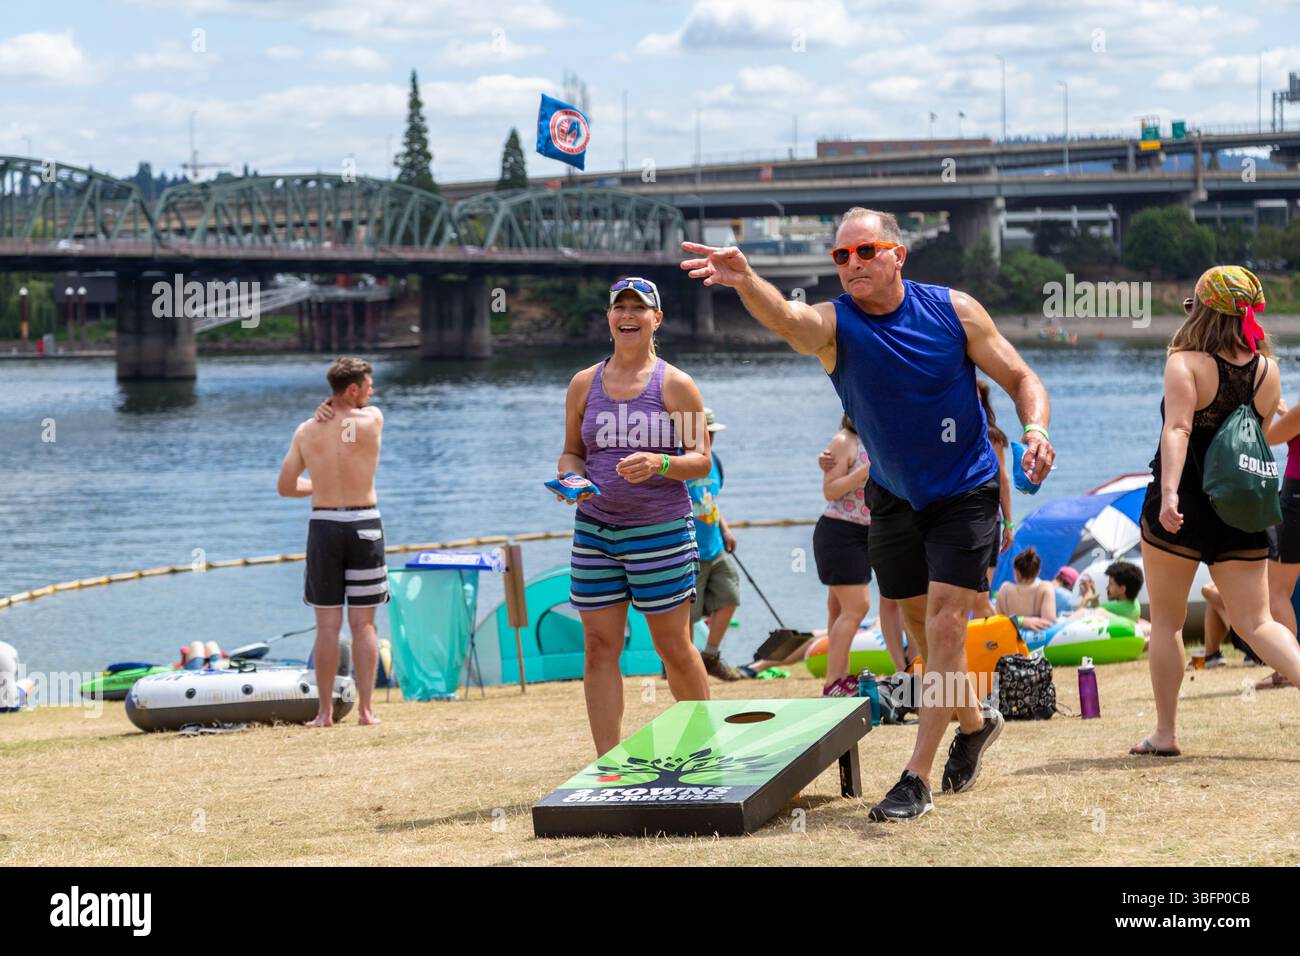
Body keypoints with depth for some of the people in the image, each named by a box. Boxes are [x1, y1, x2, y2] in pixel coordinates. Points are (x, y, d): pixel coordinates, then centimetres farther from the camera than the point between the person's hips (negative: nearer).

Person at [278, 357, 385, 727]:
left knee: (327, 624, 5)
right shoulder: (373, 420, -7)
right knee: (363, 624, 5)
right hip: (364, 525, -1)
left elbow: (286, 487, 7)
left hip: (323, 526, 1)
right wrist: (335, 411, 13)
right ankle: (366, 708, 4)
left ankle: (325, 711, 4)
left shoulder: (306, 431, 1)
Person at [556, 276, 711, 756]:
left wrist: (659, 465, -20)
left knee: (673, 645, 2)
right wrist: (570, 477, -6)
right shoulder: (584, 384, 10)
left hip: (661, 529, -3)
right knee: (600, 646, 0)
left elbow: (702, 460, -1)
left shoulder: (675, 385, 0)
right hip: (594, 530, 3)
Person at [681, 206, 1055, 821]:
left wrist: (1035, 429, -26)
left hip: (964, 493, -3)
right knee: (919, 625, 14)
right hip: (893, 497, 3)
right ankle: (974, 722, 41)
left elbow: (1020, 379, -4)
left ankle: (916, 778, -11)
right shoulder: (833, 324, -14)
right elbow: (786, 319, -38)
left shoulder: (954, 311, -13)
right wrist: (743, 281, -61)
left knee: (945, 625, -12)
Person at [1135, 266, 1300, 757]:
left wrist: (1169, 492, -33)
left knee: (1166, 620, 10)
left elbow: (1178, 429, -24)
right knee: (1255, 622, 4)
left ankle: (1165, 732, 12)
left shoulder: (1185, 364, -11)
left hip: (1182, 510, -4)